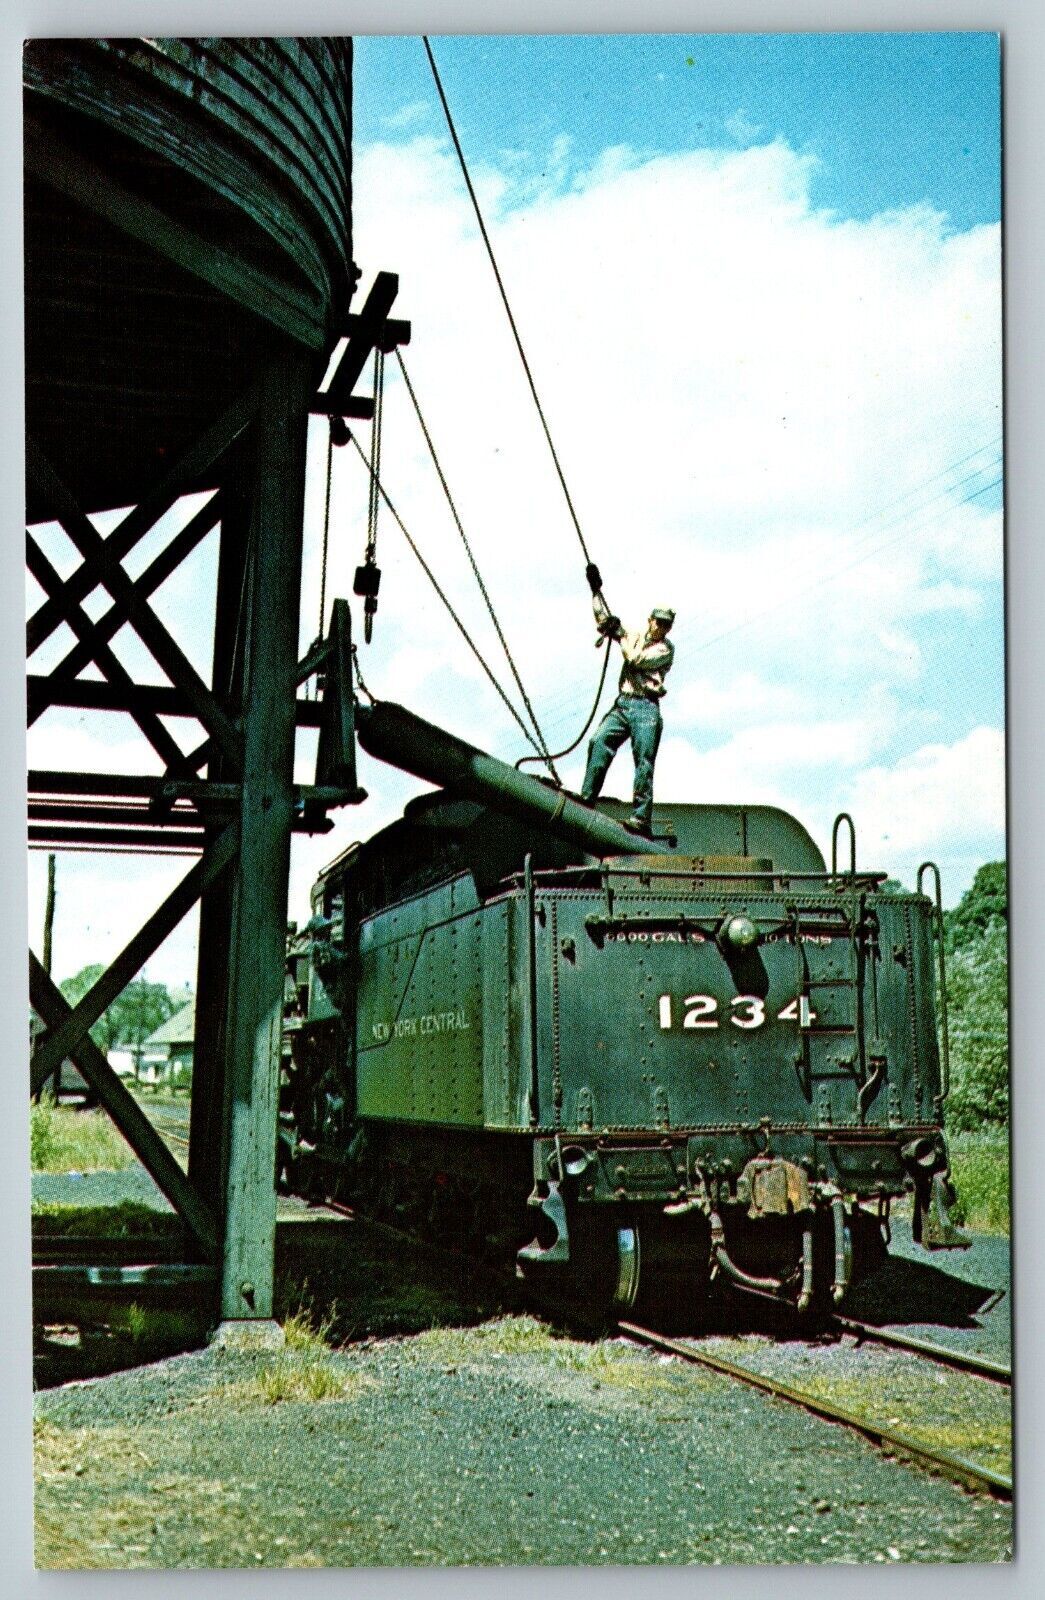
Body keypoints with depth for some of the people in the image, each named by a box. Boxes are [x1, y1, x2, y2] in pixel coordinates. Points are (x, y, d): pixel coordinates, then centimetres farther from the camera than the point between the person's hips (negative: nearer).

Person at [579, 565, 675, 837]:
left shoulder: (666, 649, 5)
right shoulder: (635, 637, 23)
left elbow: (637, 659, -9)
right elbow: (604, 622, 24)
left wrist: (620, 635, 0)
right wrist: (596, 590, 18)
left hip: (646, 707, -5)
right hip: (622, 703, 5)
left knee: (644, 761, -12)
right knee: (599, 742, -18)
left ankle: (641, 819, -19)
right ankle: (586, 800, -23)